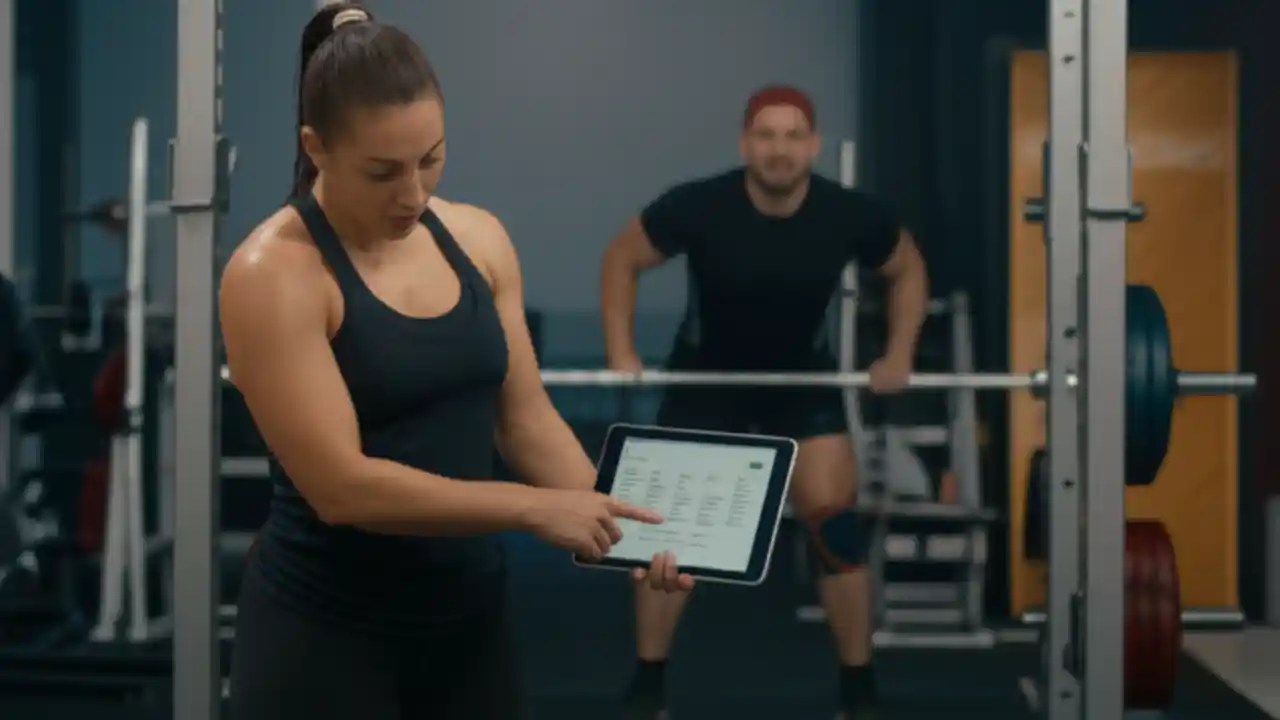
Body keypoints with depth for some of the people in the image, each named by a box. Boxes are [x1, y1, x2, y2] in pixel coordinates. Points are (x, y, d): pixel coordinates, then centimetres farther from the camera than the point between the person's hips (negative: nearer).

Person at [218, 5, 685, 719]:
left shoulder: (478, 239, 3)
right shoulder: (274, 275, -16)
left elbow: (527, 417, 7)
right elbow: (340, 485, -22)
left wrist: (611, 522, -9)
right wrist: (532, 507, -21)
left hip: (470, 615, 6)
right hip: (325, 635, -5)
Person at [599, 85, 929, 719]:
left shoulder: (850, 214, -23)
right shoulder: (697, 206, -28)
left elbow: (908, 270, -2)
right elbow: (621, 260, -11)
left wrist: (898, 357, -9)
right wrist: (621, 354, -17)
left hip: (805, 377, 1)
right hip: (706, 377, -1)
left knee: (837, 526, -8)